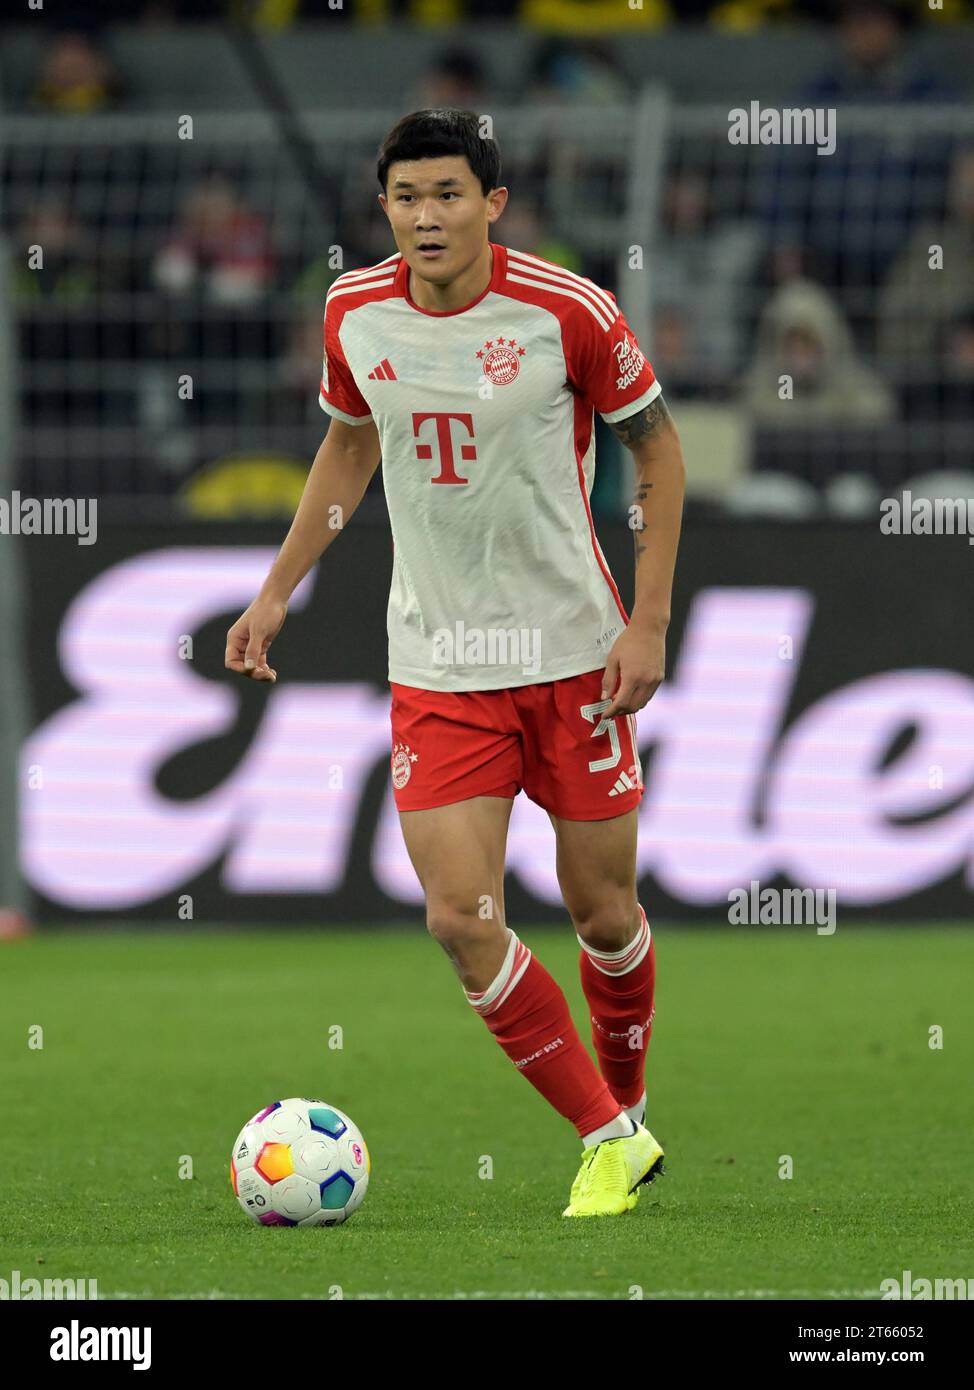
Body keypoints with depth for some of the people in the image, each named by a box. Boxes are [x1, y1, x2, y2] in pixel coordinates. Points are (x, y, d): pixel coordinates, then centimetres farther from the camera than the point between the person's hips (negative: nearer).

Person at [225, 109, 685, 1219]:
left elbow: (658, 448, -2)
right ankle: (608, 1141, 5)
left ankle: (628, 1111, 34)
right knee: (460, 918, -10)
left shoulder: (567, 312, -13)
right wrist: (276, 591, 15)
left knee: (601, 907, 6)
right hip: (434, 663, 3)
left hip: (572, 654, -2)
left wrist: (649, 621, -8)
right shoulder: (355, 314, -1)